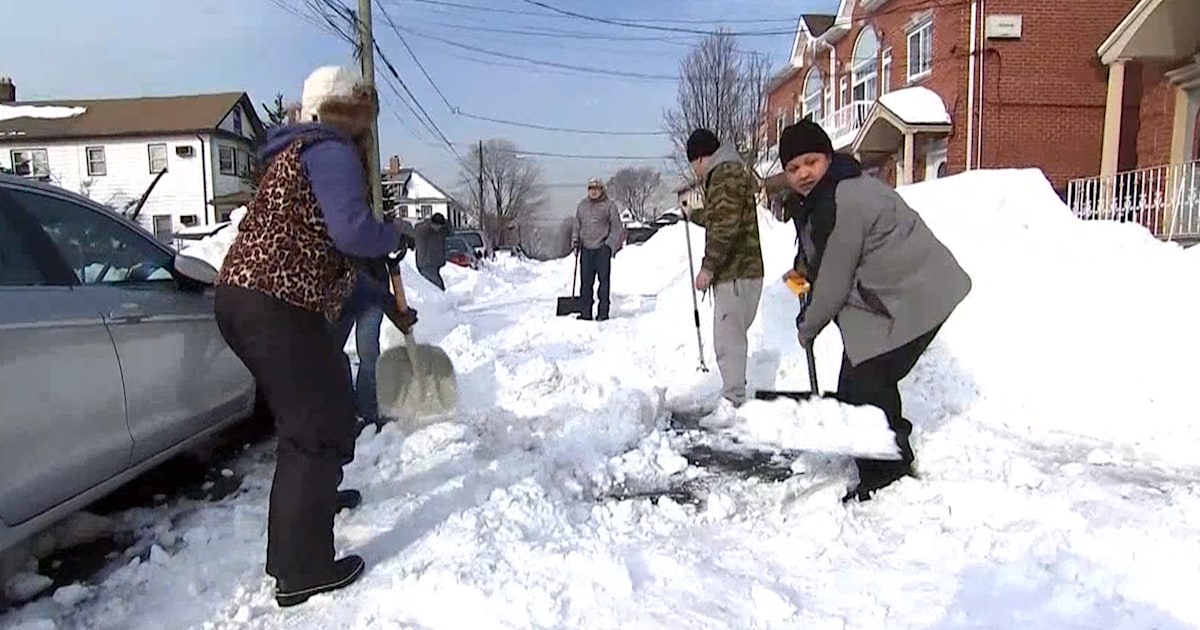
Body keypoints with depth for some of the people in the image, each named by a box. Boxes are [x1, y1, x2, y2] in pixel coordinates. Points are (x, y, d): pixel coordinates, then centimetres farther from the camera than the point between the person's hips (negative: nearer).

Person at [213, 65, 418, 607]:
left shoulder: (304, 153, 26)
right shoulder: (331, 149, -7)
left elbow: (334, 258, 29)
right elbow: (352, 234, -23)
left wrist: (390, 307, 31)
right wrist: (394, 237, 0)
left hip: (246, 296, 10)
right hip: (277, 305, -10)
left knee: (308, 409, 28)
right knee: (322, 425, -4)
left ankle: (312, 494, 49)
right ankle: (301, 571, 0)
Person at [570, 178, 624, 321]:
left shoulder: (609, 205, 1)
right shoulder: (582, 206, 14)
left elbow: (616, 227, -1)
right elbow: (576, 226, 21)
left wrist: (609, 245, -10)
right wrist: (575, 242, 9)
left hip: (602, 248, -4)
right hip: (586, 248, 4)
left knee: (604, 280, -3)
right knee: (585, 281, 3)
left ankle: (603, 312, 2)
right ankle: (586, 312, 8)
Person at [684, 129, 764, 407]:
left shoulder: (727, 174, -12)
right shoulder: (725, 174, 21)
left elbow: (726, 226, -23)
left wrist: (708, 267, -21)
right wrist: (694, 215, 54)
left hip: (736, 273, -11)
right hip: (733, 272, 11)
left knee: (728, 340, -8)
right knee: (732, 337, 16)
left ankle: (733, 402, -5)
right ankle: (734, 395, 25)